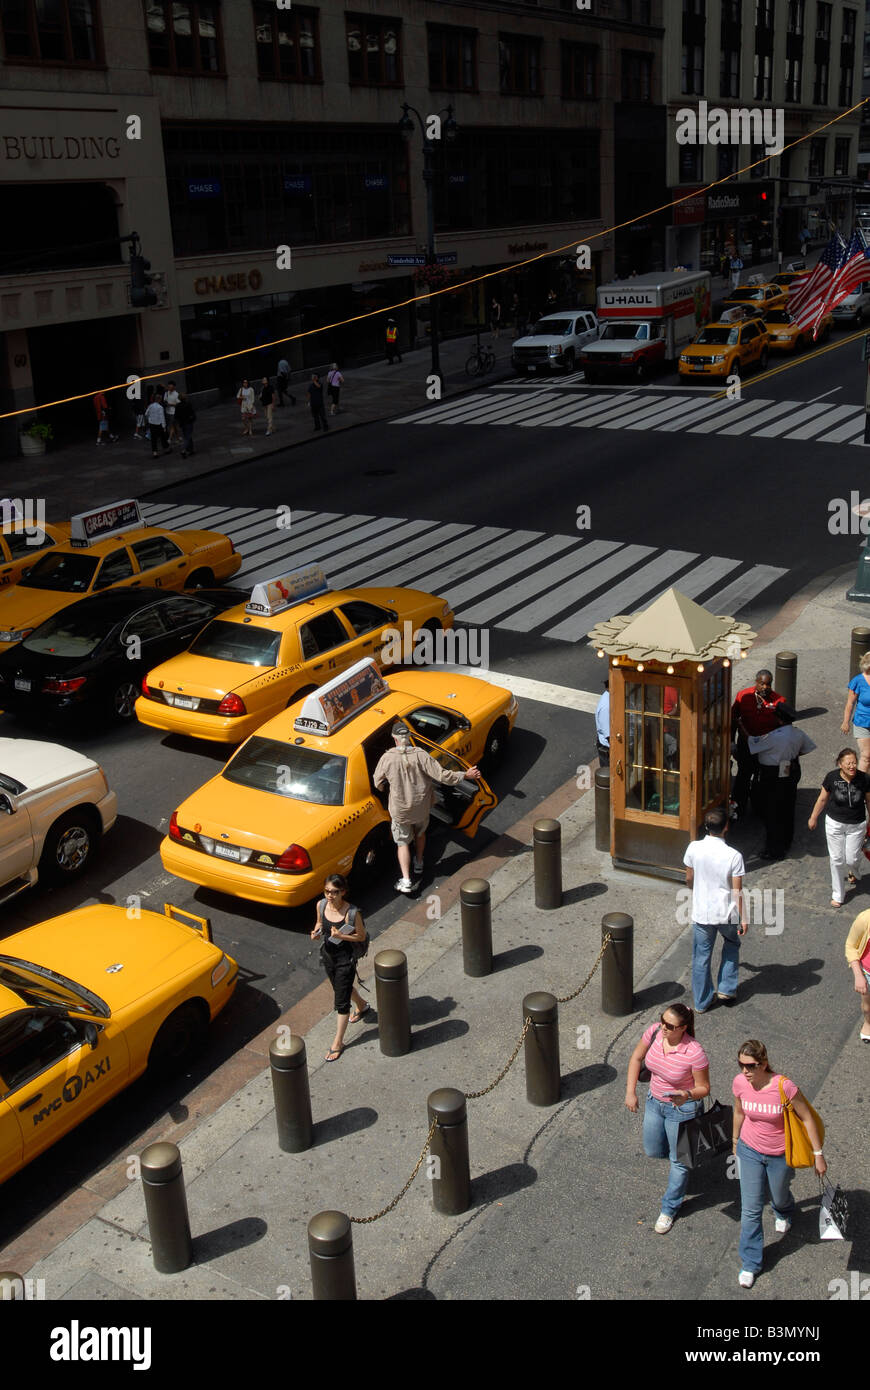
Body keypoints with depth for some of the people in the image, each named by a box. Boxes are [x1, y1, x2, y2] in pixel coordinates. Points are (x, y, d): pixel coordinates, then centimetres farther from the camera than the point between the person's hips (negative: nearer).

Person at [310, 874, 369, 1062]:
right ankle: (362, 1006, 60)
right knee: (341, 988, 29)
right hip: (327, 954, 6)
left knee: (341, 1002, 2)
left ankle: (338, 1042, 18)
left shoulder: (352, 912, -25)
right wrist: (316, 931, -13)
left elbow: (361, 936, -14)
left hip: (345, 958, -6)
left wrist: (341, 936, -29)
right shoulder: (321, 905, -11)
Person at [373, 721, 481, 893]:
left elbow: (378, 783, -4)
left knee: (402, 842, 12)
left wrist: (384, 789, 20)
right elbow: (442, 775, -21)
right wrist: (466, 775, -10)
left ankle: (406, 880, 2)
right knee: (420, 833, 30)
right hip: (421, 807, 2)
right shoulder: (420, 755, -20)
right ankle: (419, 864, 47)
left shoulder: (387, 758, -18)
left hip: (399, 811, -1)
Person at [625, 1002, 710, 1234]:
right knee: (652, 1151, 22)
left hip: (683, 1108, -5)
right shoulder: (654, 1032, -19)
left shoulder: (694, 1053, -32)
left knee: (679, 1161, 12)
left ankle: (669, 1208, 35)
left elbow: (704, 1088, -17)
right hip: (654, 1102, 5)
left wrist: (686, 1095, -37)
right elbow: (636, 1058, -1)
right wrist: (630, 1091, -4)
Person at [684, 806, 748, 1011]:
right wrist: (743, 918, -2)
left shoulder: (694, 848, -14)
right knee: (731, 945, 29)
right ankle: (727, 989, 29)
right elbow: (737, 891, -14)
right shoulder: (733, 856, -21)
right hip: (726, 914, -1)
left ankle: (701, 1002, 26)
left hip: (701, 913, 2)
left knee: (701, 957, 16)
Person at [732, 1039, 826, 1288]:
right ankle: (750, 1264, 22)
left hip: (780, 1155, -2)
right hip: (750, 1151, 2)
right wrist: (735, 1141, 16)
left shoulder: (783, 1086, -31)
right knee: (750, 1209, 3)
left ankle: (784, 1213, 62)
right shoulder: (740, 1083, -19)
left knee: (779, 1199, 24)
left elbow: (807, 1118, -17)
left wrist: (818, 1155, -12)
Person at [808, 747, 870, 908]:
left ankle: (853, 872, 45)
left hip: (857, 825, 0)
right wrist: (813, 818, 9)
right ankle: (837, 895, 23)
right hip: (834, 823, 0)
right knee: (837, 860, 6)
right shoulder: (832, 778, -16)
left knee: (852, 859, 5)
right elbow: (822, 799, -1)